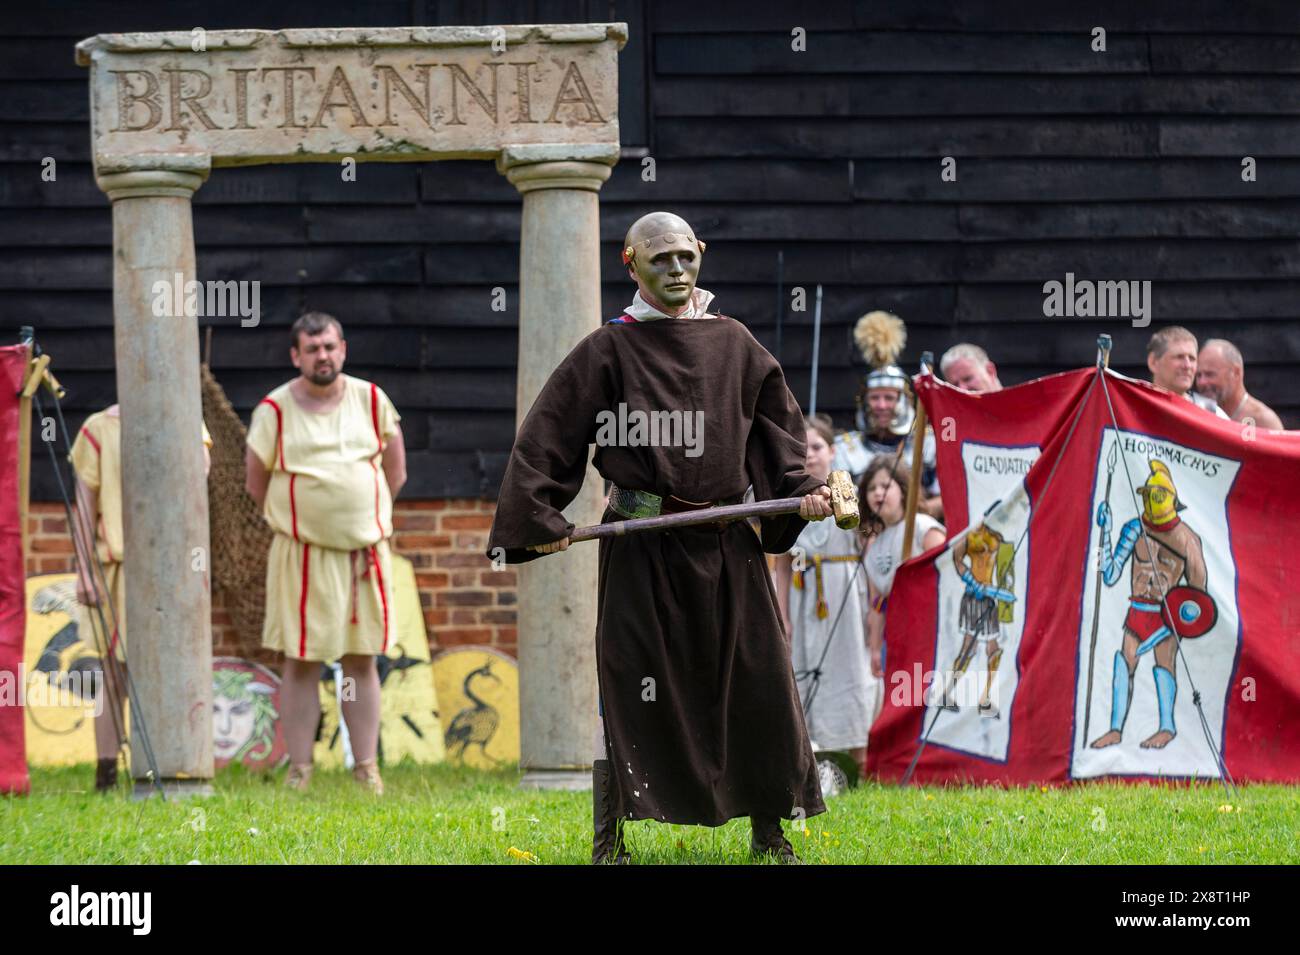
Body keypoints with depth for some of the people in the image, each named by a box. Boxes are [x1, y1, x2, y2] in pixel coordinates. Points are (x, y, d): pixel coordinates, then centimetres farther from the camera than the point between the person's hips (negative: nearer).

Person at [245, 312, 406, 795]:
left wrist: (368, 516, 13)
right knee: (301, 662, -1)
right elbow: (256, 480, 5)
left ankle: (366, 766, 9)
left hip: (365, 551, 2)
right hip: (303, 555, -2)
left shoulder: (370, 400, 4)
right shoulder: (275, 410, -4)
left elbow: (395, 468, 14)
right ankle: (299, 770, 3)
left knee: (362, 660, 5)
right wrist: (293, 520, 9)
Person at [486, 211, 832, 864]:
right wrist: (538, 518, -10)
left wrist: (803, 489, 2)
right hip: (644, 545, -3)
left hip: (727, 542, 3)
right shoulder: (609, 351, 1)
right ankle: (608, 839, 3)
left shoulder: (735, 345, 11)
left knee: (758, 681, 2)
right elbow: (547, 440, -1)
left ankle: (769, 830, 13)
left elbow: (776, 428, 17)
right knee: (628, 685, -4)